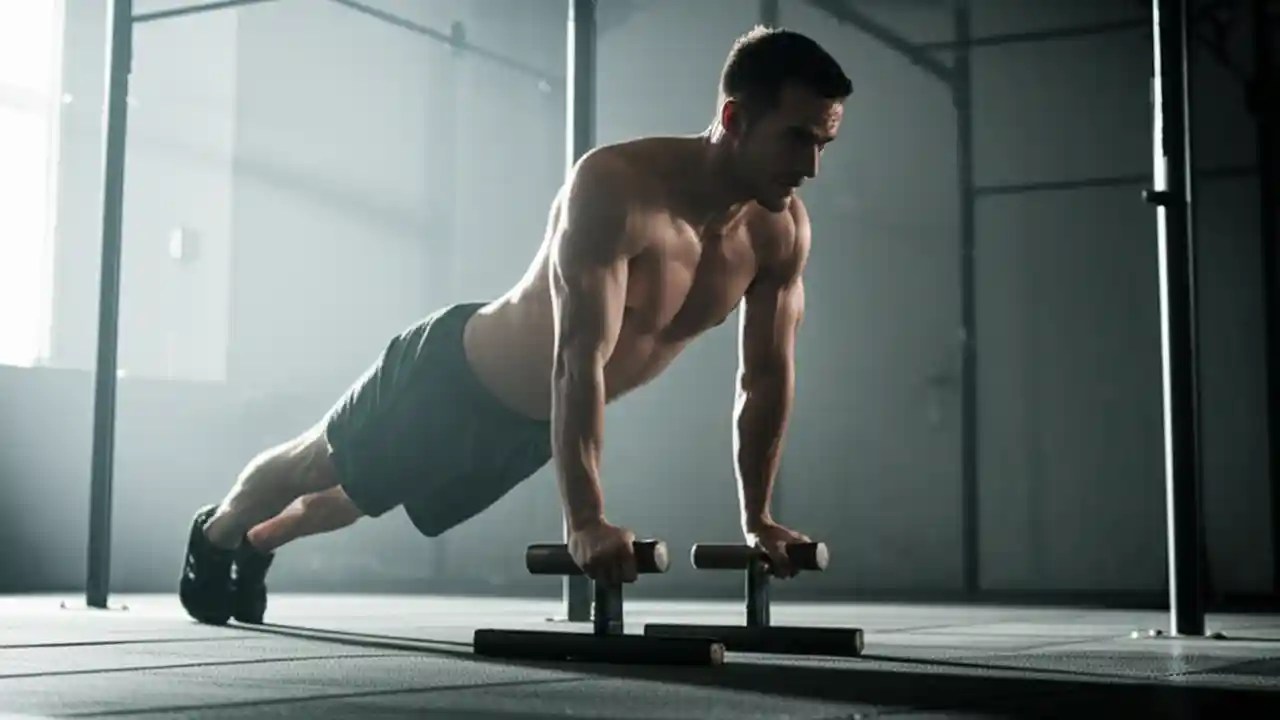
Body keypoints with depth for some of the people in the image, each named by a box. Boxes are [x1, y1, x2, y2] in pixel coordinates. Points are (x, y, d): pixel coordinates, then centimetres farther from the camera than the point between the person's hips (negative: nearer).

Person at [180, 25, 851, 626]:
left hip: (531, 424, 6)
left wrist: (756, 517, -7)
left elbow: (768, 373, -8)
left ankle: (258, 544, 59)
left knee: (355, 499, 31)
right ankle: (215, 534, 54)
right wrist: (585, 521, -49)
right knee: (314, 470, 22)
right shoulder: (615, 185, -39)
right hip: (450, 375, -6)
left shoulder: (783, 230, -19)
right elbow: (581, 358, -44)